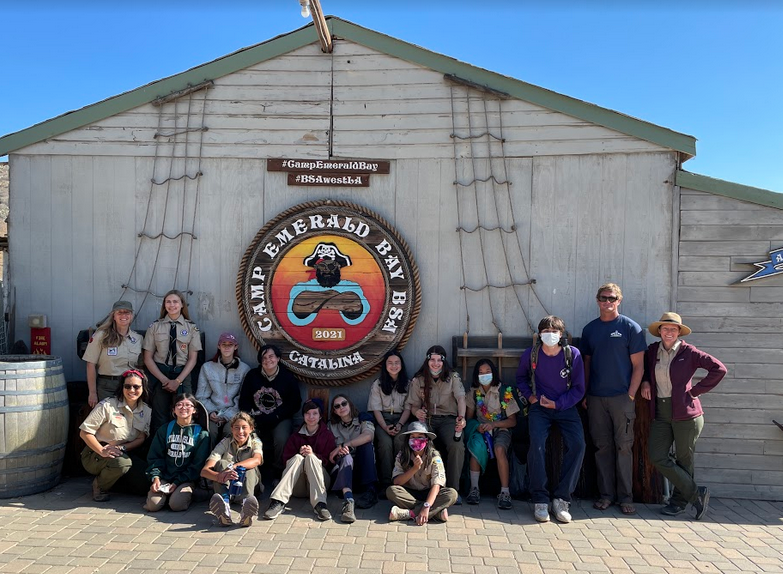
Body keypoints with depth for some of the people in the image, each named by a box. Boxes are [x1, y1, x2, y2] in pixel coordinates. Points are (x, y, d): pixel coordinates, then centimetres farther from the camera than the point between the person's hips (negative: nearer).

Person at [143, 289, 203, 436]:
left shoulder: (191, 328, 2)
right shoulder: (155, 327, 2)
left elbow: (192, 359, 1)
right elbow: (148, 358, 2)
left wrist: (178, 381, -10)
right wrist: (164, 379, -9)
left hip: (182, 375, 0)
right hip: (159, 374, 0)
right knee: (159, 418, 3)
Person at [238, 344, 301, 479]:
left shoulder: (288, 377, -2)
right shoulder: (252, 375, 6)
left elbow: (295, 403, -5)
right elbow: (244, 401, 8)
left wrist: (273, 417, -15)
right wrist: (254, 416, -12)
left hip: (280, 419, -2)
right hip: (256, 420, 2)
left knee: (281, 439, -32)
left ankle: (279, 473, -5)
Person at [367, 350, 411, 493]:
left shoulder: (408, 384, 10)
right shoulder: (378, 384, 9)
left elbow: (408, 408, 5)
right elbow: (376, 409, 2)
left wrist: (399, 425, -13)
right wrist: (385, 427, -15)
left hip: (402, 419, 0)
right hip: (383, 419, 0)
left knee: (400, 440, -33)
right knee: (385, 442, -32)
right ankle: (386, 483, -28)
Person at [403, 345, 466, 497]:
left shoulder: (453, 377, 6)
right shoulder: (418, 380, 11)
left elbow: (460, 398, -10)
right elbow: (413, 404, 9)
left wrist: (461, 417, -32)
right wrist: (416, 411, -18)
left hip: (448, 419, 0)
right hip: (426, 419, 1)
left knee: (457, 446, -32)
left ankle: (452, 489, -15)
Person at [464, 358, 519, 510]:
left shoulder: (504, 392, -5)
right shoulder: (474, 392, 6)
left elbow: (512, 421, -4)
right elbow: (469, 417, 10)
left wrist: (493, 424, -19)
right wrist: (477, 427, -13)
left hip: (500, 429, -2)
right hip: (480, 429, 2)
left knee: (499, 449, -35)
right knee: (477, 446, -32)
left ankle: (505, 492, -30)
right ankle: (474, 489, -25)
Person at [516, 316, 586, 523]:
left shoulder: (573, 354, -8)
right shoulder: (531, 355, -5)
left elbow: (578, 388, 0)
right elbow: (520, 377, 16)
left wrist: (557, 404, -12)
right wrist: (529, 395, -1)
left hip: (565, 407, 1)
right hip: (539, 406, 0)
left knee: (577, 445, -22)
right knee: (537, 444, -24)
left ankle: (561, 499, -10)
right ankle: (540, 500, -11)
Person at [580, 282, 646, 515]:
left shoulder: (630, 327, -1)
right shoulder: (589, 329, 11)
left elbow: (638, 365, -2)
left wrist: (631, 394, -9)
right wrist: (583, 394, 9)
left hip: (621, 397, -3)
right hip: (595, 397, 4)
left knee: (623, 446, 0)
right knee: (602, 446, 8)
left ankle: (625, 496, 10)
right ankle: (605, 494, 16)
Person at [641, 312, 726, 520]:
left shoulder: (688, 352, -6)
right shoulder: (653, 350, 7)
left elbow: (719, 369, -8)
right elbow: (643, 366, 27)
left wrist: (696, 390, -9)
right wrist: (645, 381, 7)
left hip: (685, 412, -4)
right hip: (661, 413, 5)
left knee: (684, 460, 5)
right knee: (657, 456, -3)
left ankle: (679, 501, 22)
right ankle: (697, 494, 10)